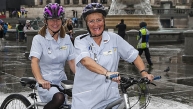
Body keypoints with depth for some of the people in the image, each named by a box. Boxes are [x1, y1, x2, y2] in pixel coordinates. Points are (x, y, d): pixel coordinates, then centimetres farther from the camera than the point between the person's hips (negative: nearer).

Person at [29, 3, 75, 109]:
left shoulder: (66, 38, 4)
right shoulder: (39, 39, -9)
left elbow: (72, 61, 3)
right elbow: (34, 61, -21)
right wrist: (40, 80, -38)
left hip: (61, 81, 6)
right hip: (46, 83, -5)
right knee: (59, 98, -33)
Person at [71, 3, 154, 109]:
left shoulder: (114, 38, 2)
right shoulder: (80, 40, -5)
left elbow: (134, 55, 6)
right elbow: (85, 61, -24)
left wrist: (144, 73, -10)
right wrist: (107, 73, -39)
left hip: (110, 97, 2)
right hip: (85, 99, -1)